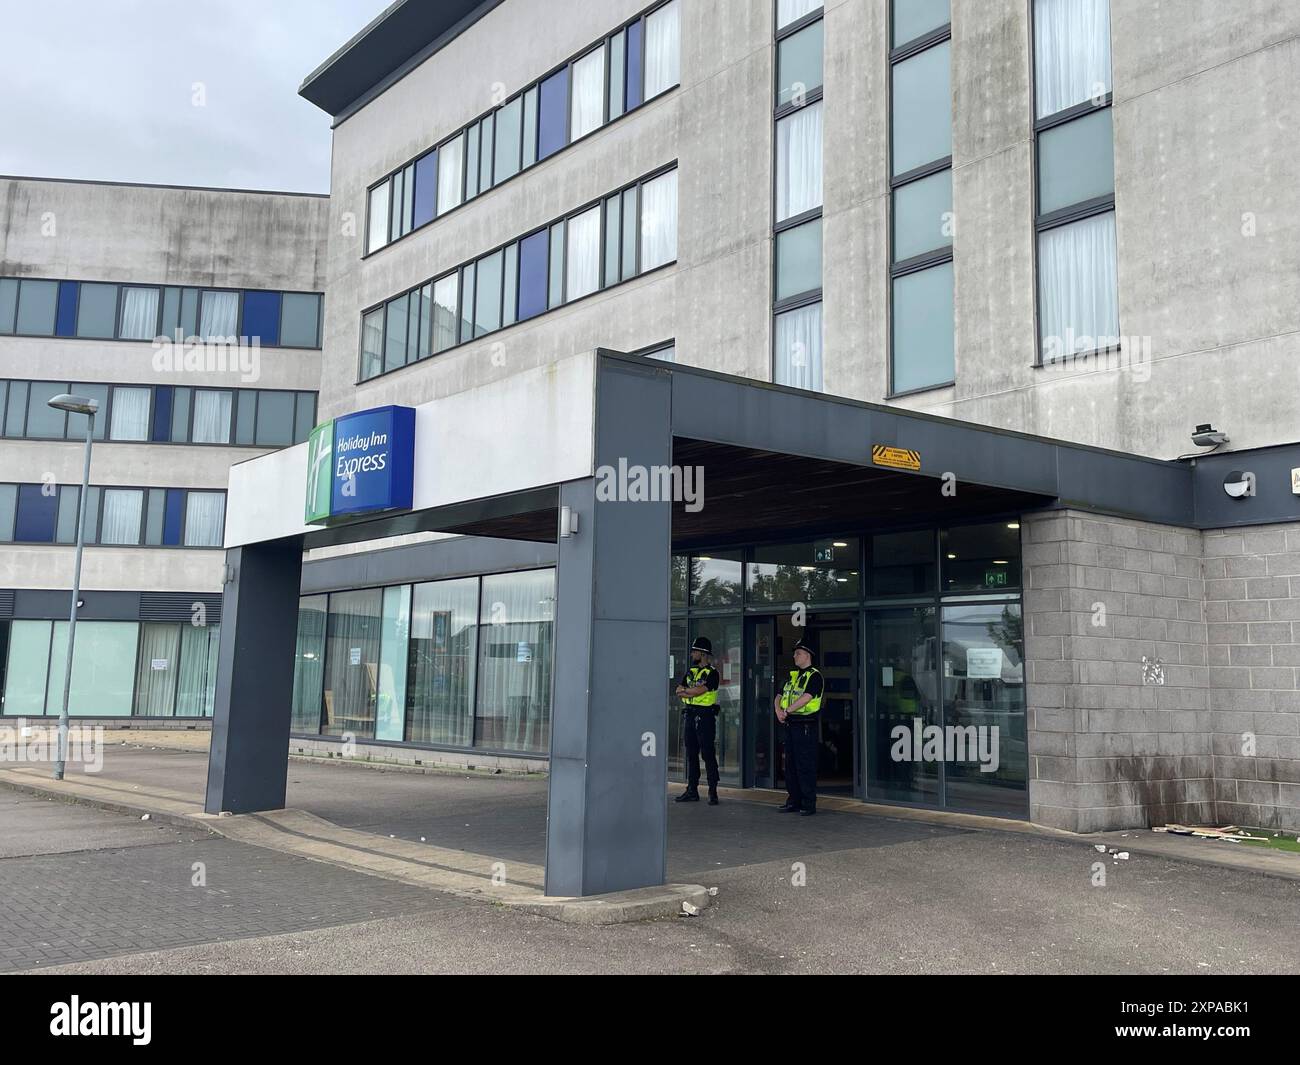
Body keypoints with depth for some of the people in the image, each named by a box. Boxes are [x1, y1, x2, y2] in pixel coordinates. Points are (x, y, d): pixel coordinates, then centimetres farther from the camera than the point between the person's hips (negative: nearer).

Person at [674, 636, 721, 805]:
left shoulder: (712, 673, -6)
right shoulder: (690, 672, 16)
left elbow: (699, 691, -17)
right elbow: (679, 691, 7)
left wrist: (685, 690, -2)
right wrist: (693, 690, -9)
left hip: (705, 716, -7)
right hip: (689, 715, 7)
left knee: (708, 754, -6)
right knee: (691, 754, 9)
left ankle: (713, 792, -3)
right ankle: (692, 790, 14)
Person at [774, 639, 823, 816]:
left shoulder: (814, 676, -8)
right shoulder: (792, 676, 18)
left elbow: (805, 698, -20)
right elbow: (779, 697, 17)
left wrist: (786, 711, -16)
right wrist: (778, 710, -3)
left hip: (806, 725, -8)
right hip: (790, 725, 8)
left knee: (806, 766, -6)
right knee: (791, 765, 11)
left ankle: (809, 804, 0)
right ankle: (793, 801, 19)